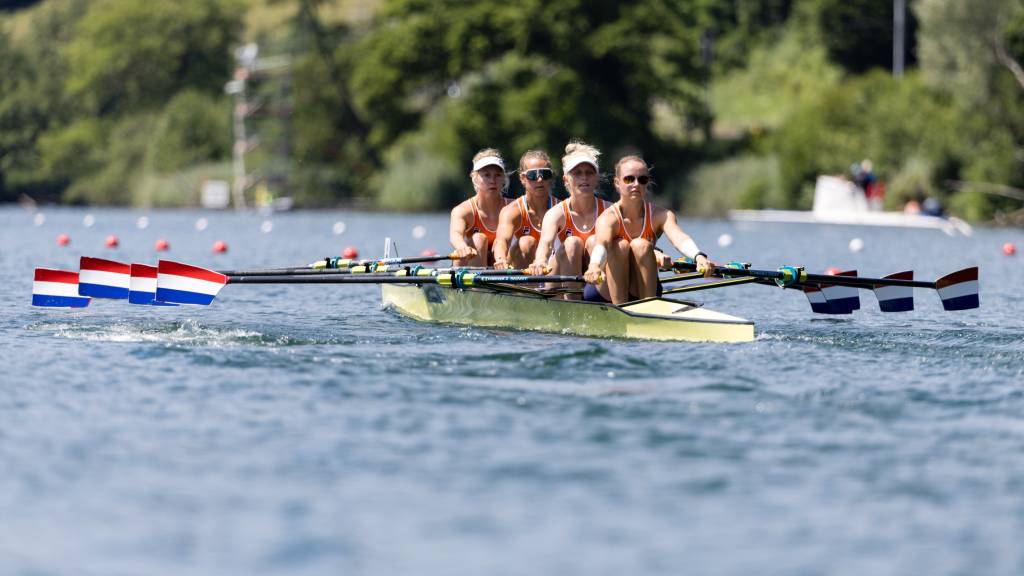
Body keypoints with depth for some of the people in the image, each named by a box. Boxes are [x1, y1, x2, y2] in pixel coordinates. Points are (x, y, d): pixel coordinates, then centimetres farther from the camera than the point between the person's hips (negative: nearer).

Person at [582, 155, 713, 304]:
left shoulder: (660, 216, -8)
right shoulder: (608, 217, -16)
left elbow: (679, 238, -30)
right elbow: (601, 242, -39)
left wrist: (699, 257, -53)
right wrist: (594, 265, -64)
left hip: (641, 290, 2)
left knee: (641, 245, -24)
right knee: (620, 246, -27)